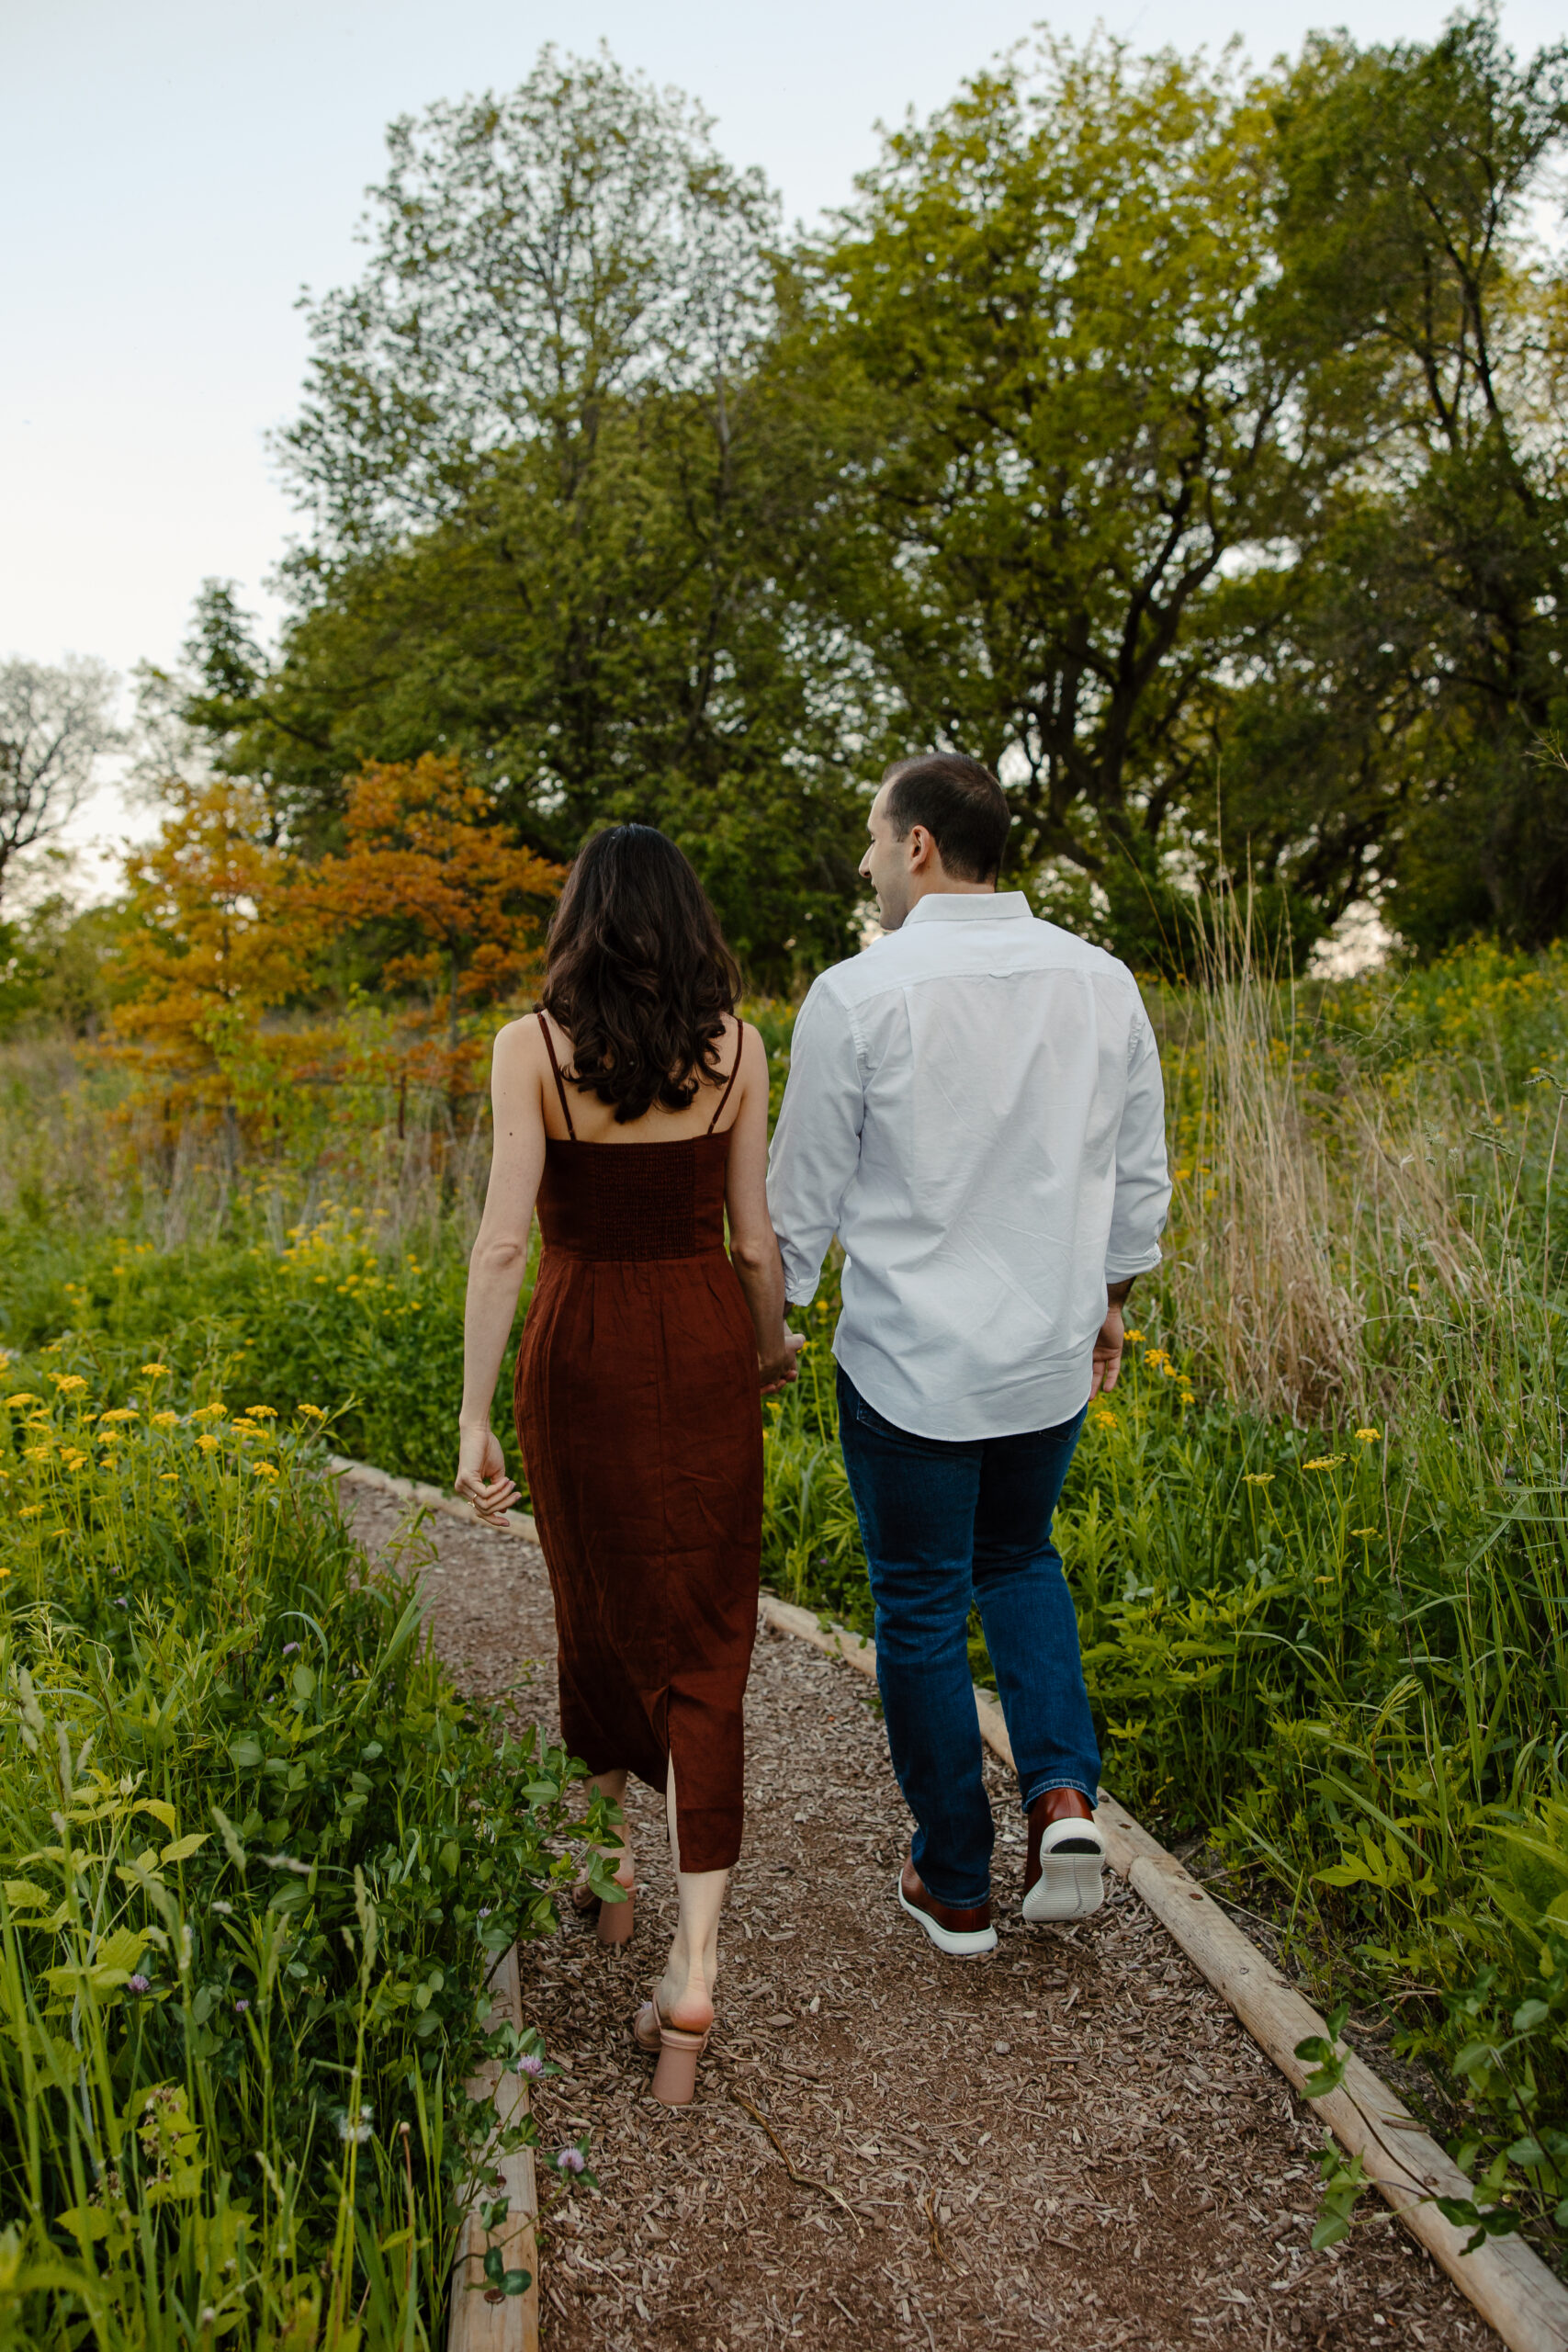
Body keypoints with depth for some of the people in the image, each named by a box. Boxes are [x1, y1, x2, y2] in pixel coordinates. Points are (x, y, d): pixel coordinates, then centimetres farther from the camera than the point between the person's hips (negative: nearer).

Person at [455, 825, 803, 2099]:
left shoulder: (532, 1046, -8)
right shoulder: (737, 1047, -3)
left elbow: (505, 1238, -14)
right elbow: (754, 1236, -1)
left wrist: (474, 1416, -10)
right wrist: (772, 1344, 18)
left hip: (580, 1349, 0)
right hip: (704, 1350, 1)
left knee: (598, 1613, 22)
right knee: (702, 1648, 6)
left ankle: (610, 1862, 40)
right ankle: (694, 1966, 0)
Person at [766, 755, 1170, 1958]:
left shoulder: (858, 995, -15)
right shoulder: (1103, 983, -2)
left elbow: (805, 1193, -8)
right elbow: (1140, 1175, 7)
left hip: (909, 1365, -4)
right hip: (1051, 1357, 4)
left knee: (922, 1609, 12)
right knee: (1018, 1557, 28)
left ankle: (955, 1888, 26)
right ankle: (1064, 1793, 10)